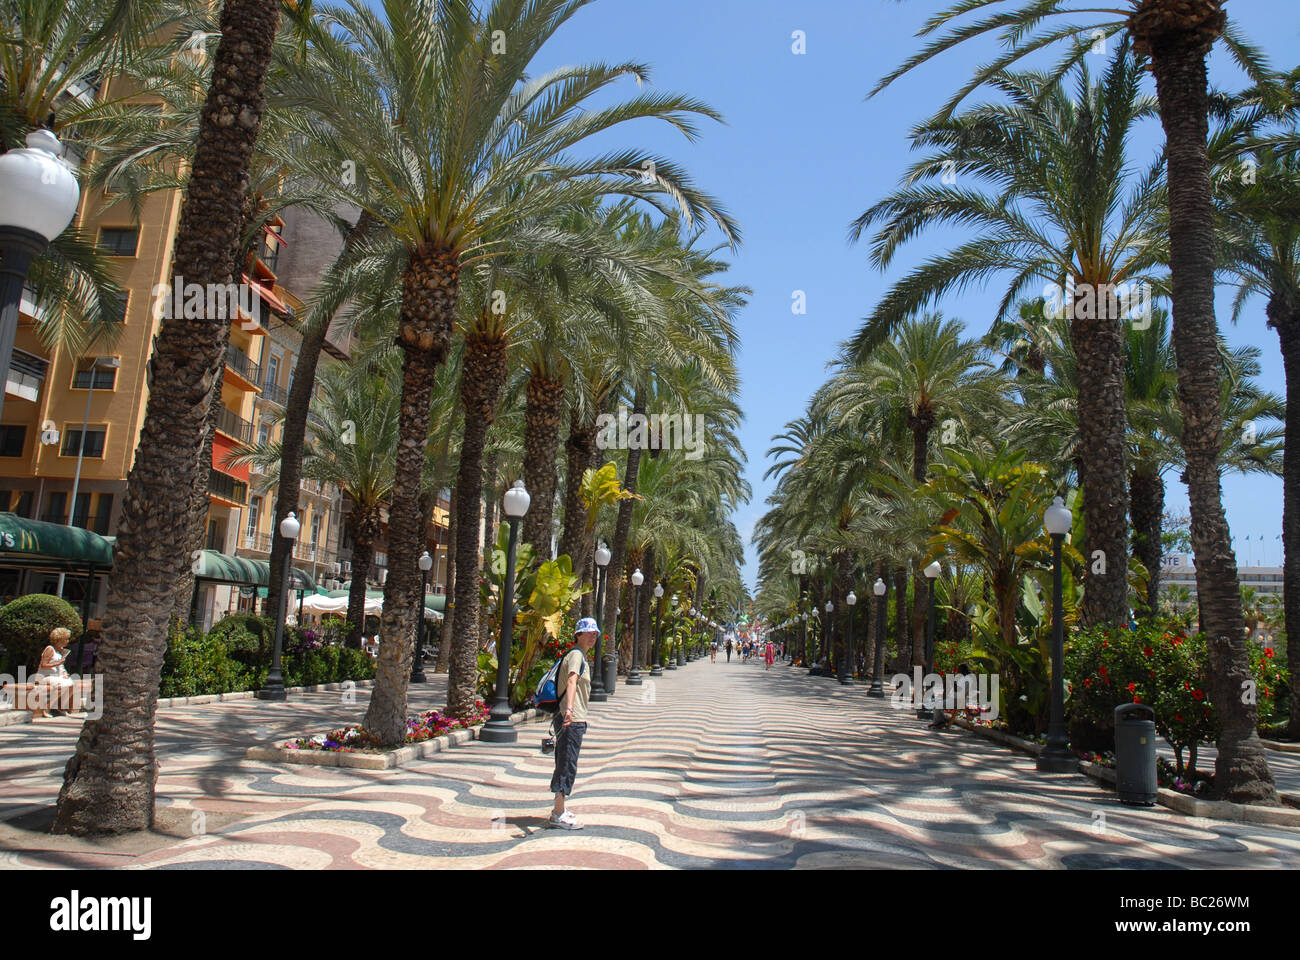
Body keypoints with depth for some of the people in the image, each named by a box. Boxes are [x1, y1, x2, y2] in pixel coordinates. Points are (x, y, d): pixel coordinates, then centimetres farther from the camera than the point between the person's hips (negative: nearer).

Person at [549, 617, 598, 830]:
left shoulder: (582, 656, 19)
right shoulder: (576, 655, -13)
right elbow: (571, 681, -31)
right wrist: (569, 709, -47)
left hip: (574, 719, 10)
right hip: (572, 720, -10)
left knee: (565, 765, 15)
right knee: (567, 765, -7)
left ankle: (559, 810, 24)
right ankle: (558, 814, -3)